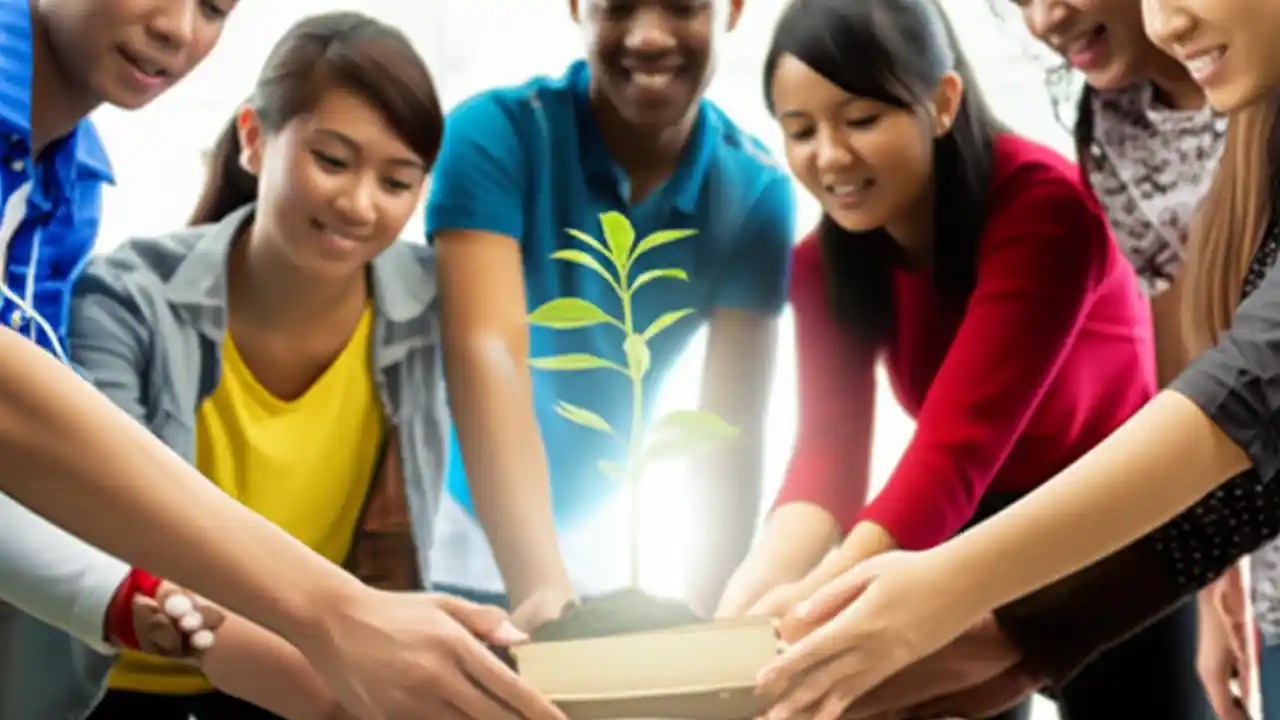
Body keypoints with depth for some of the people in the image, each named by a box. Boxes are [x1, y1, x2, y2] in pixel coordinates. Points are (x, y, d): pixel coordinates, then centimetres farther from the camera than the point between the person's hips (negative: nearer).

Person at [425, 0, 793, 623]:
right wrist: (539, 584, -43)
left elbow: (732, 429, -15)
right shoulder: (494, 134, -20)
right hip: (458, 538, -2)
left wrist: (704, 609, -30)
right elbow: (485, 355, -31)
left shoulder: (754, 192, -11)